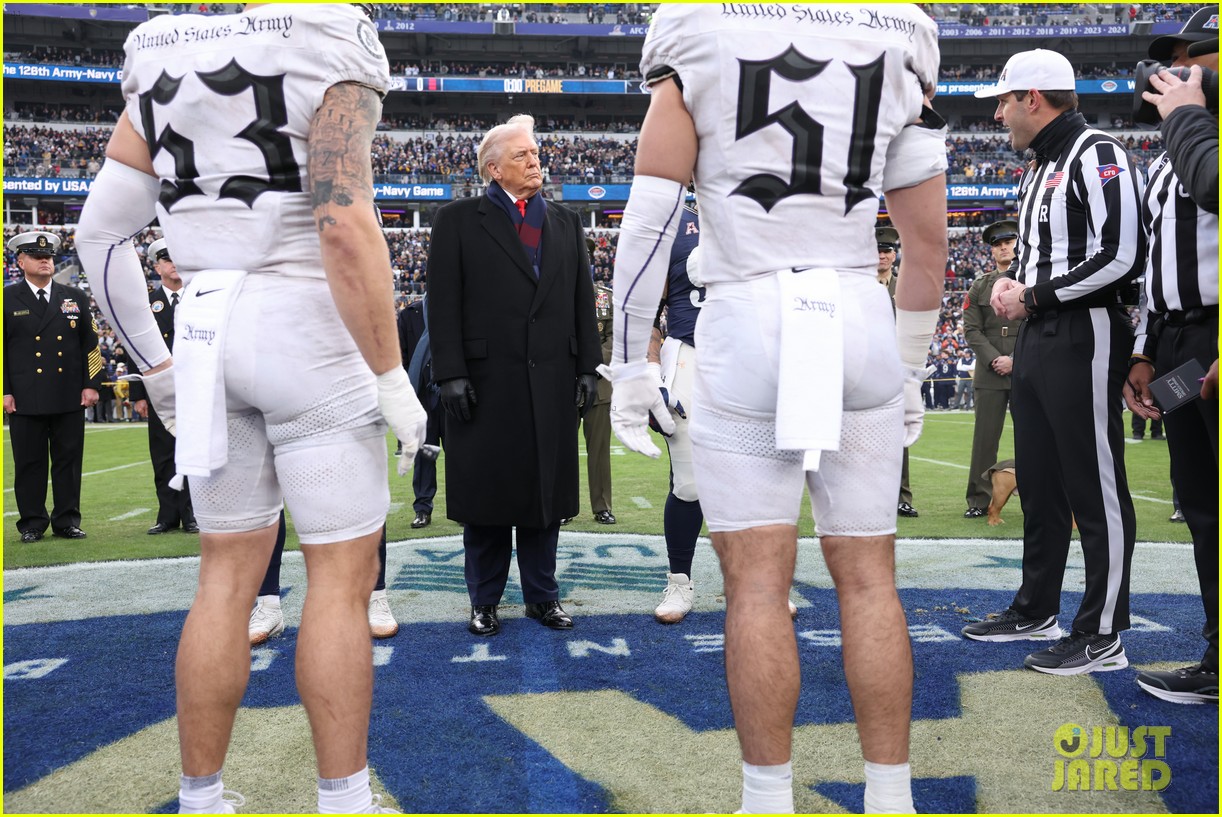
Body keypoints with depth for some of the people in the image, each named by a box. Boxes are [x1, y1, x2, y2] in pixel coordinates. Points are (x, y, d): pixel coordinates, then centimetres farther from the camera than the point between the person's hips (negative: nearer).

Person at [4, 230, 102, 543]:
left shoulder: (75, 298, 11)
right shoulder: (8, 300, 3)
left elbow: (90, 344, 10)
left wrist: (91, 385, 2)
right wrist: (5, 391, -5)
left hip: (70, 399, 2)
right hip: (25, 399, -2)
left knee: (69, 460, 6)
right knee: (29, 462, 4)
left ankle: (67, 521, 14)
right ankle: (32, 523, 14)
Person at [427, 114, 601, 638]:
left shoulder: (565, 223, 16)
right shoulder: (458, 220, 3)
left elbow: (583, 301, 13)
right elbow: (443, 303, -3)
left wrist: (588, 368, 5)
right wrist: (450, 373, -12)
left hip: (552, 381, 3)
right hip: (486, 379, -3)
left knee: (547, 494, 9)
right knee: (486, 494, 5)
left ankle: (542, 596, 22)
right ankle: (485, 601, 18)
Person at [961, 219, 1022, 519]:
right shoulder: (979, 286, 12)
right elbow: (971, 329, 5)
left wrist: (1015, 359, -10)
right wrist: (993, 359, -8)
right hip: (990, 372, 1)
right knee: (985, 437, 1)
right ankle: (980, 500, 7)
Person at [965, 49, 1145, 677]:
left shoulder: (1097, 155, -10)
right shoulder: (1036, 172, 20)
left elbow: (1120, 257, -20)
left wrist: (1035, 296, -14)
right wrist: (1010, 284, 7)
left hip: (1084, 338, -10)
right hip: (1035, 341, 10)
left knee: (1095, 490, -3)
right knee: (1039, 485, 15)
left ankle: (1103, 636, 6)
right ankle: (1036, 612, 28)